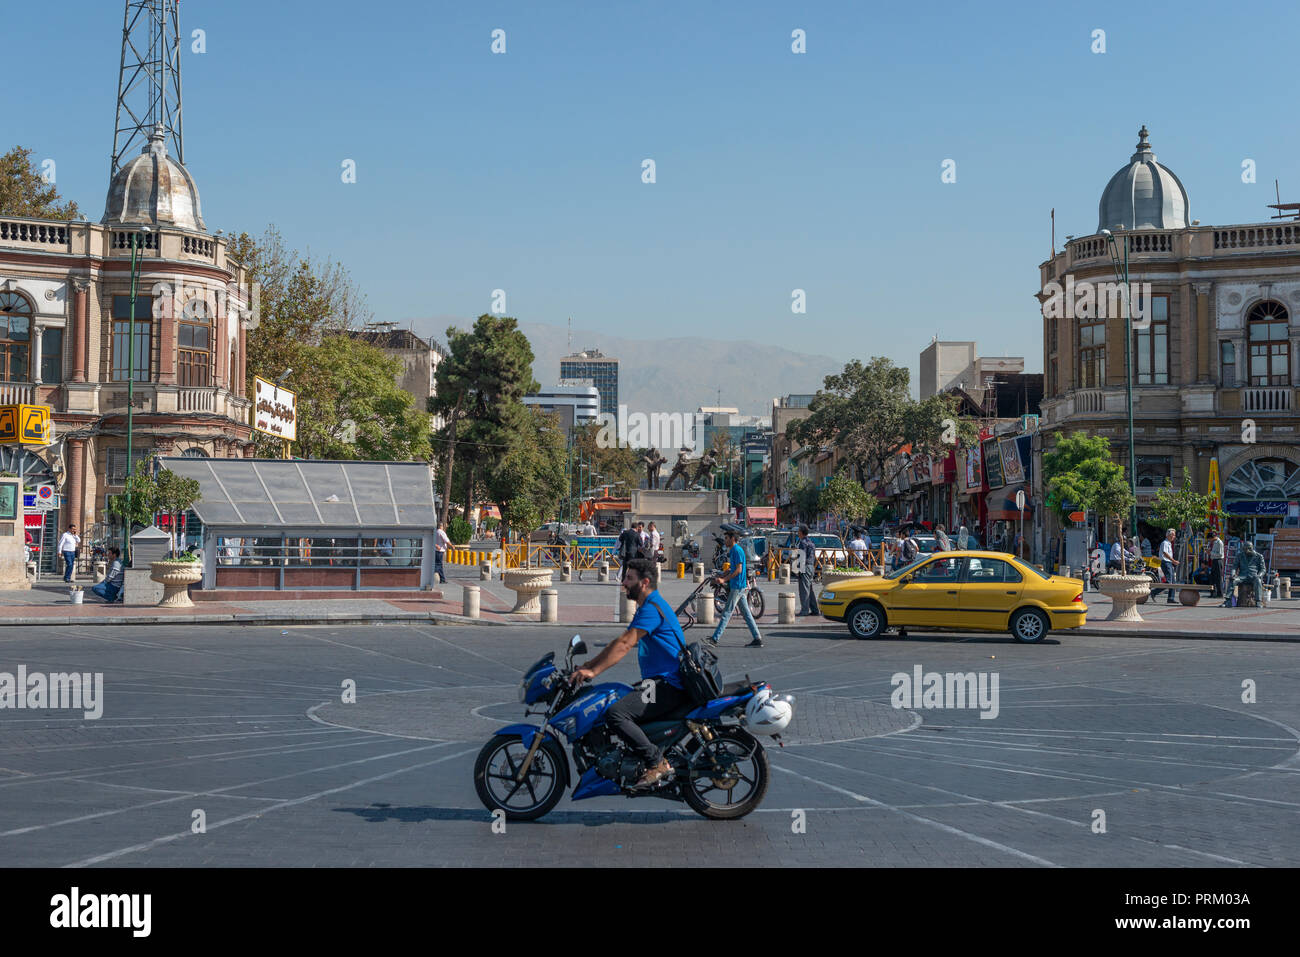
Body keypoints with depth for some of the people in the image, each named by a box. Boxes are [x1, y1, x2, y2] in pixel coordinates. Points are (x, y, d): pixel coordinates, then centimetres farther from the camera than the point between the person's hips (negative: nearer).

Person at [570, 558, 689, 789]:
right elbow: (624, 642, 23)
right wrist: (588, 665, 18)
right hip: (659, 683, 11)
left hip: (668, 685, -11)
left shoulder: (652, 607, -14)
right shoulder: (646, 606, 20)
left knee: (615, 714, -25)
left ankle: (657, 763, -18)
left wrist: (594, 671, -26)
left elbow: (624, 644, -23)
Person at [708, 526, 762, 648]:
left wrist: (724, 579, -18)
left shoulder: (737, 550, -14)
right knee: (746, 613, 7)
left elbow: (738, 570, -19)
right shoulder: (733, 550, 17)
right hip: (739, 587, 10)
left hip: (737, 586, -10)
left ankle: (715, 638, -2)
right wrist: (719, 576, 15)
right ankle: (757, 639, 6)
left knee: (727, 612, -5)